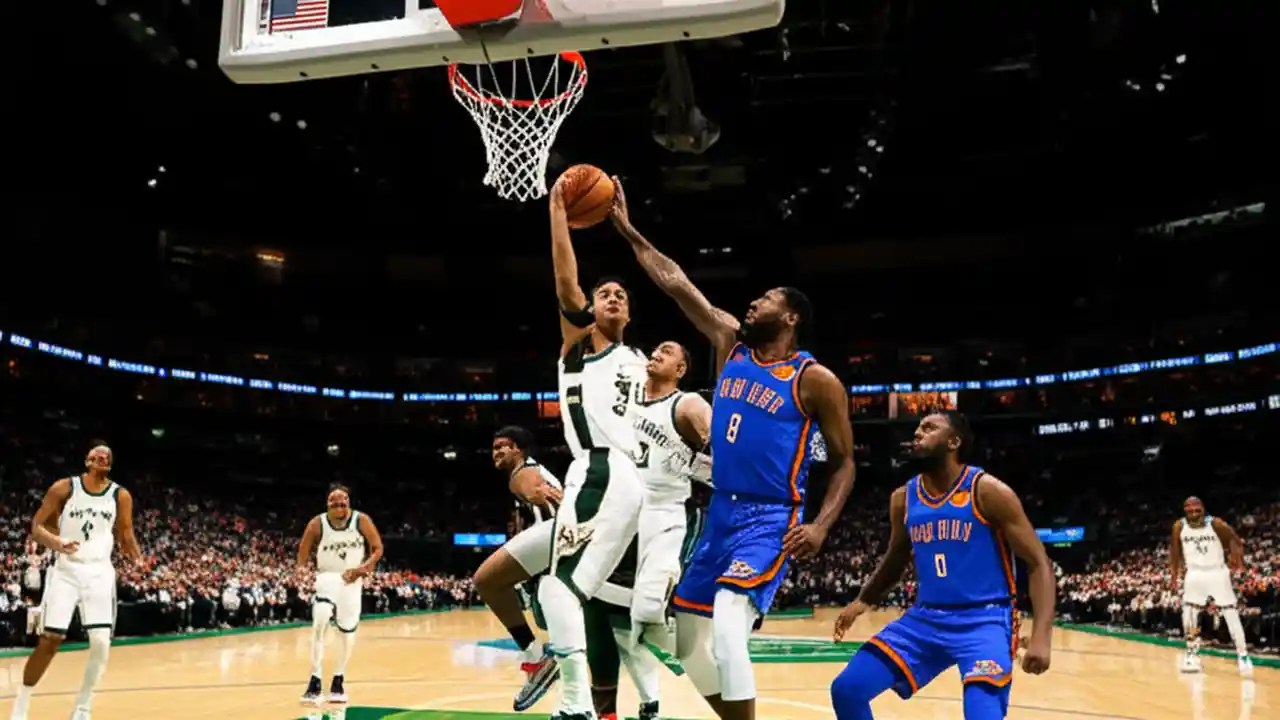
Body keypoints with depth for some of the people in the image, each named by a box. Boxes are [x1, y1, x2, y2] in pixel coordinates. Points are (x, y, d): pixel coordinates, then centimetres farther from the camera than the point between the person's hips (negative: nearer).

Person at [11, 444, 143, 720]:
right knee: (49, 640, -5)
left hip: (99, 572, 2)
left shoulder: (121, 496, 2)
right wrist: (58, 543, -23)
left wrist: (134, 553, -12)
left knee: (101, 641, -10)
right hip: (66, 570, -1)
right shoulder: (64, 488, -4)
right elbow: (37, 526, -3)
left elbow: (125, 534, 11)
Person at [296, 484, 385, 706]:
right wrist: (302, 568, -26)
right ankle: (315, 683, -20)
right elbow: (303, 552, -4)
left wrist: (363, 568, -22)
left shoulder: (362, 521, -12)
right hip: (328, 577, -2)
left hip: (352, 579, 2)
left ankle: (338, 681, 30)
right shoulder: (317, 524, -12)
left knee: (348, 632, 10)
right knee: (320, 623, -26)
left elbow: (377, 548, -7)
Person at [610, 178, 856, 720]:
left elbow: (844, 461, -3)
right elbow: (674, 282, 7)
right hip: (720, 513, 7)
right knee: (689, 638, 10)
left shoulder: (816, 381, -8)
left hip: (769, 521, -7)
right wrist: (626, 229, 5)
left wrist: (821, 525, -16)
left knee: (726, 628, -26)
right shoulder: (730, 342, 6)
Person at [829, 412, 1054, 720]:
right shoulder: (903, 498, 5)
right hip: (926, 617, 5)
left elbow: (1039, 563, -11)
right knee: (846, 689, -5)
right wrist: (862, 601, 11)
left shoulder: (988, 492, -12)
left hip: (984, 619, -5)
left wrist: (1041, 636, -22)